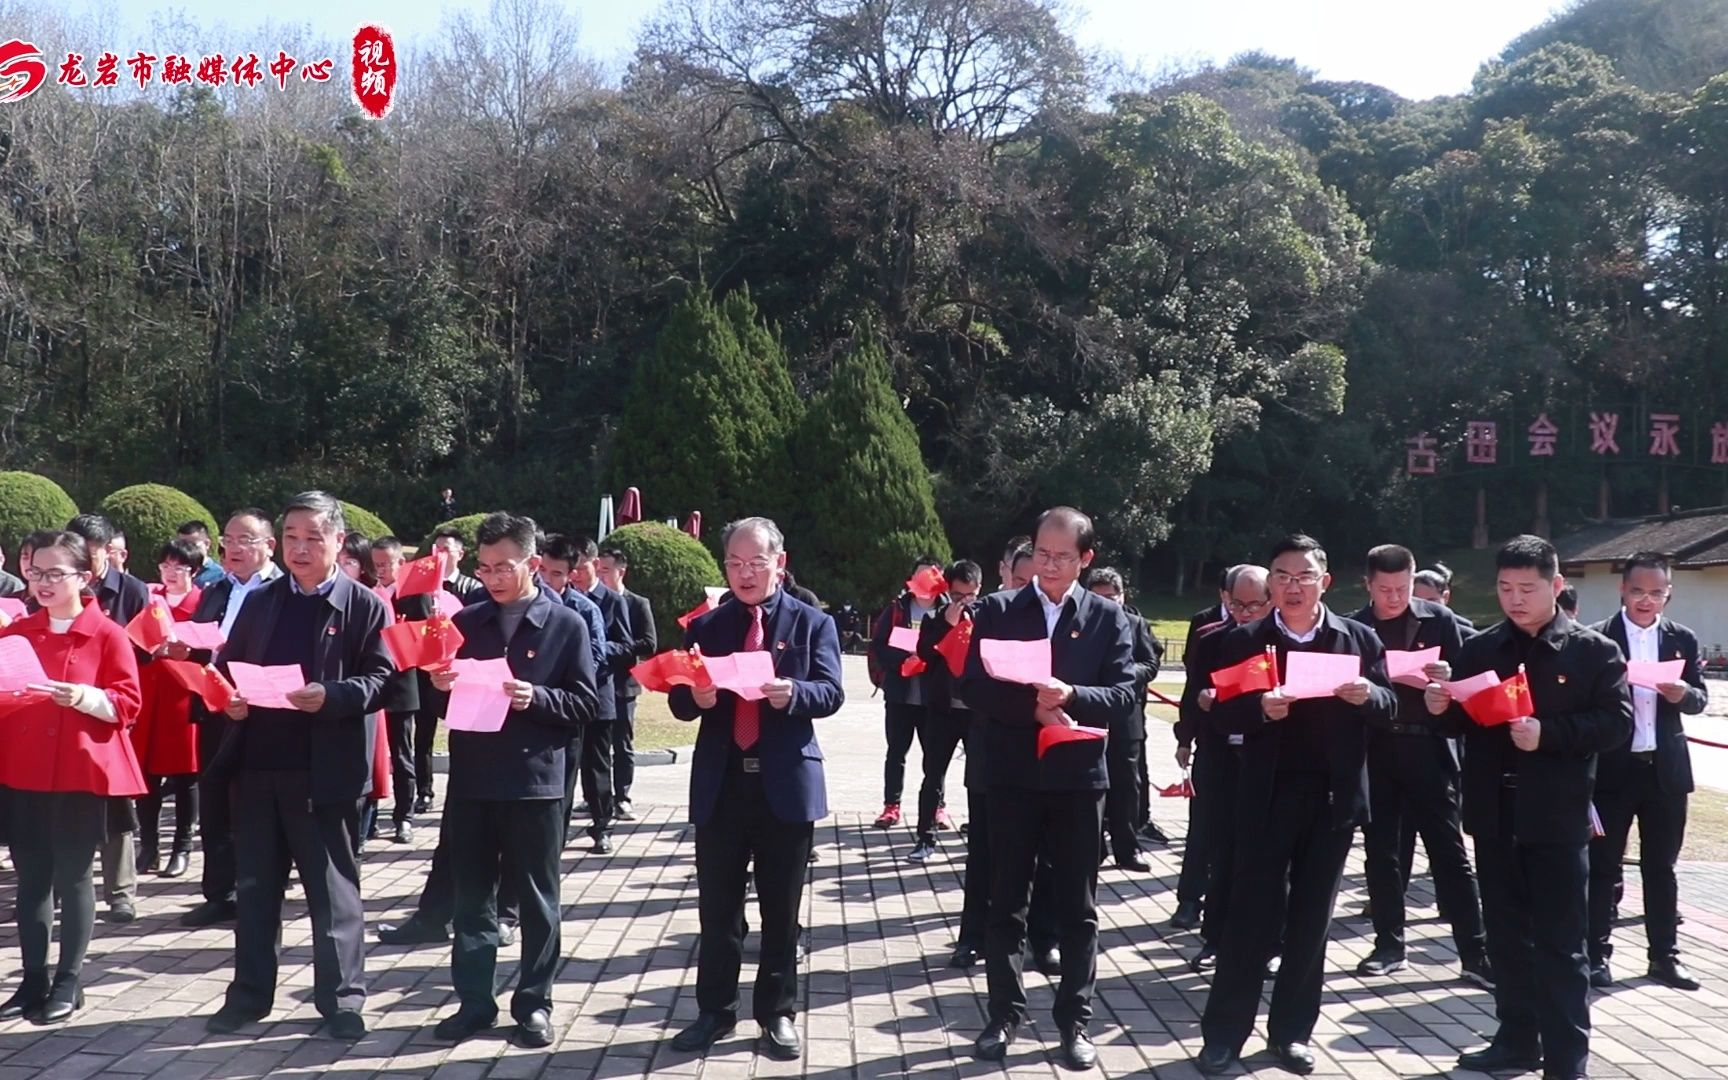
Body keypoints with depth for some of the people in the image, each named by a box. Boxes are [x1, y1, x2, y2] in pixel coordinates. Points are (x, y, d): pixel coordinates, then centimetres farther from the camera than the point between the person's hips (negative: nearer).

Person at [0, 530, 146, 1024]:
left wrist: (83, 697, -24)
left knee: (73, 876, 2)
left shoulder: (107, 635, -4)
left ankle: (69, 981, 11)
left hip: (80, 772, -4)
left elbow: (127, 704, -8)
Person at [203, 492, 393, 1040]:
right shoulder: (259, 601, 12)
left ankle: (341, 996, 13)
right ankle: (250, 992, 24)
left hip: (326, 769, -4)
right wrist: (228, 697, -7)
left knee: (332, 886, 4)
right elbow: (228, 664, 14)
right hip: (259, 763, 5)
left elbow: (381, 679, -8)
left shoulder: (365, 605, -2)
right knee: (254, 884, 12)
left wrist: (332, 696, -24)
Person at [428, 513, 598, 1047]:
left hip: (535, 782, -3)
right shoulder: (465, 621, 8)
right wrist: (439, 685, -10)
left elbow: (586, 702, -5)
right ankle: (474, 1002, 20)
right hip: (471, 780, 3)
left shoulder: (566, 625, -2)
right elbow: (446, 694, 12)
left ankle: (534, 1004, 18)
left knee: (536, 899, 7)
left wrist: (536, 698, -20)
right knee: (471, 897, 9)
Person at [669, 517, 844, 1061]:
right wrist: (696, 696, -19)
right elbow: (680, 703, 4)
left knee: (781, 910, 9)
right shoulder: (704, 626, 8)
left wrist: (792, 693, -27)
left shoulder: (812, 622, 2)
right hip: (720, 784, 2)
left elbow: (831, 693, -7)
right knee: (717, 909, 8)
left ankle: (778, 1014, 21)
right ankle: (715, 1012, 21)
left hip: (786, 783, -2)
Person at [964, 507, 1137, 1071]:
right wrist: (1031, 708, -18)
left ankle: (1075, 1020, 18)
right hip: (1013, 775, 0)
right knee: (1006, 903, 7)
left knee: (1077, 908, 8)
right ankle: (1005, 1016, 17)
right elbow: (973, 687, -4)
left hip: (1078, 778, 0)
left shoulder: (1109, 617, 3)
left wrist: (1070, 696, -21)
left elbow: (1123, 697, -4)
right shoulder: (998, 609, 2)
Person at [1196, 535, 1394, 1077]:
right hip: (1267, 795, -2)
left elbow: (1390, 709, 5)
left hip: (1334, 797, 2)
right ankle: (1224, 1033, 8)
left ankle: (1292, 1031, 21)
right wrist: (1260, 707, -22)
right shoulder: (1244, 640, 1)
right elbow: (1223, 714, -3)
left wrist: (1368, 695, -16)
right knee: (1251, 913, 0)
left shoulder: (1359, 639, 5)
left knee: (1311, 918, 9)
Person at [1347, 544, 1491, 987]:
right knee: (1381, 851, 8)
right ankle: (1389, 944, 19)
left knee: (1449, 852, 1)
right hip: (1375, 750, 2)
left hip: (1428, 748, -2)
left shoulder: (1439, 620, 0)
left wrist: (1447, 678, -19)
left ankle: (1475, 953, 5)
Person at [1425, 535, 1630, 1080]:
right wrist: (1440, 706, -11)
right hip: (1494, 814, 4)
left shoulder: (1594, 650, -2)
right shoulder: (1479, 648, 8)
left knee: (1560, 942, 1)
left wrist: (1548, 734, -21)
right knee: (1506, 936, 13)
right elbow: (1465, 721, 11)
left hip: (1556, 815, -4)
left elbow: (1616, 722, -10)